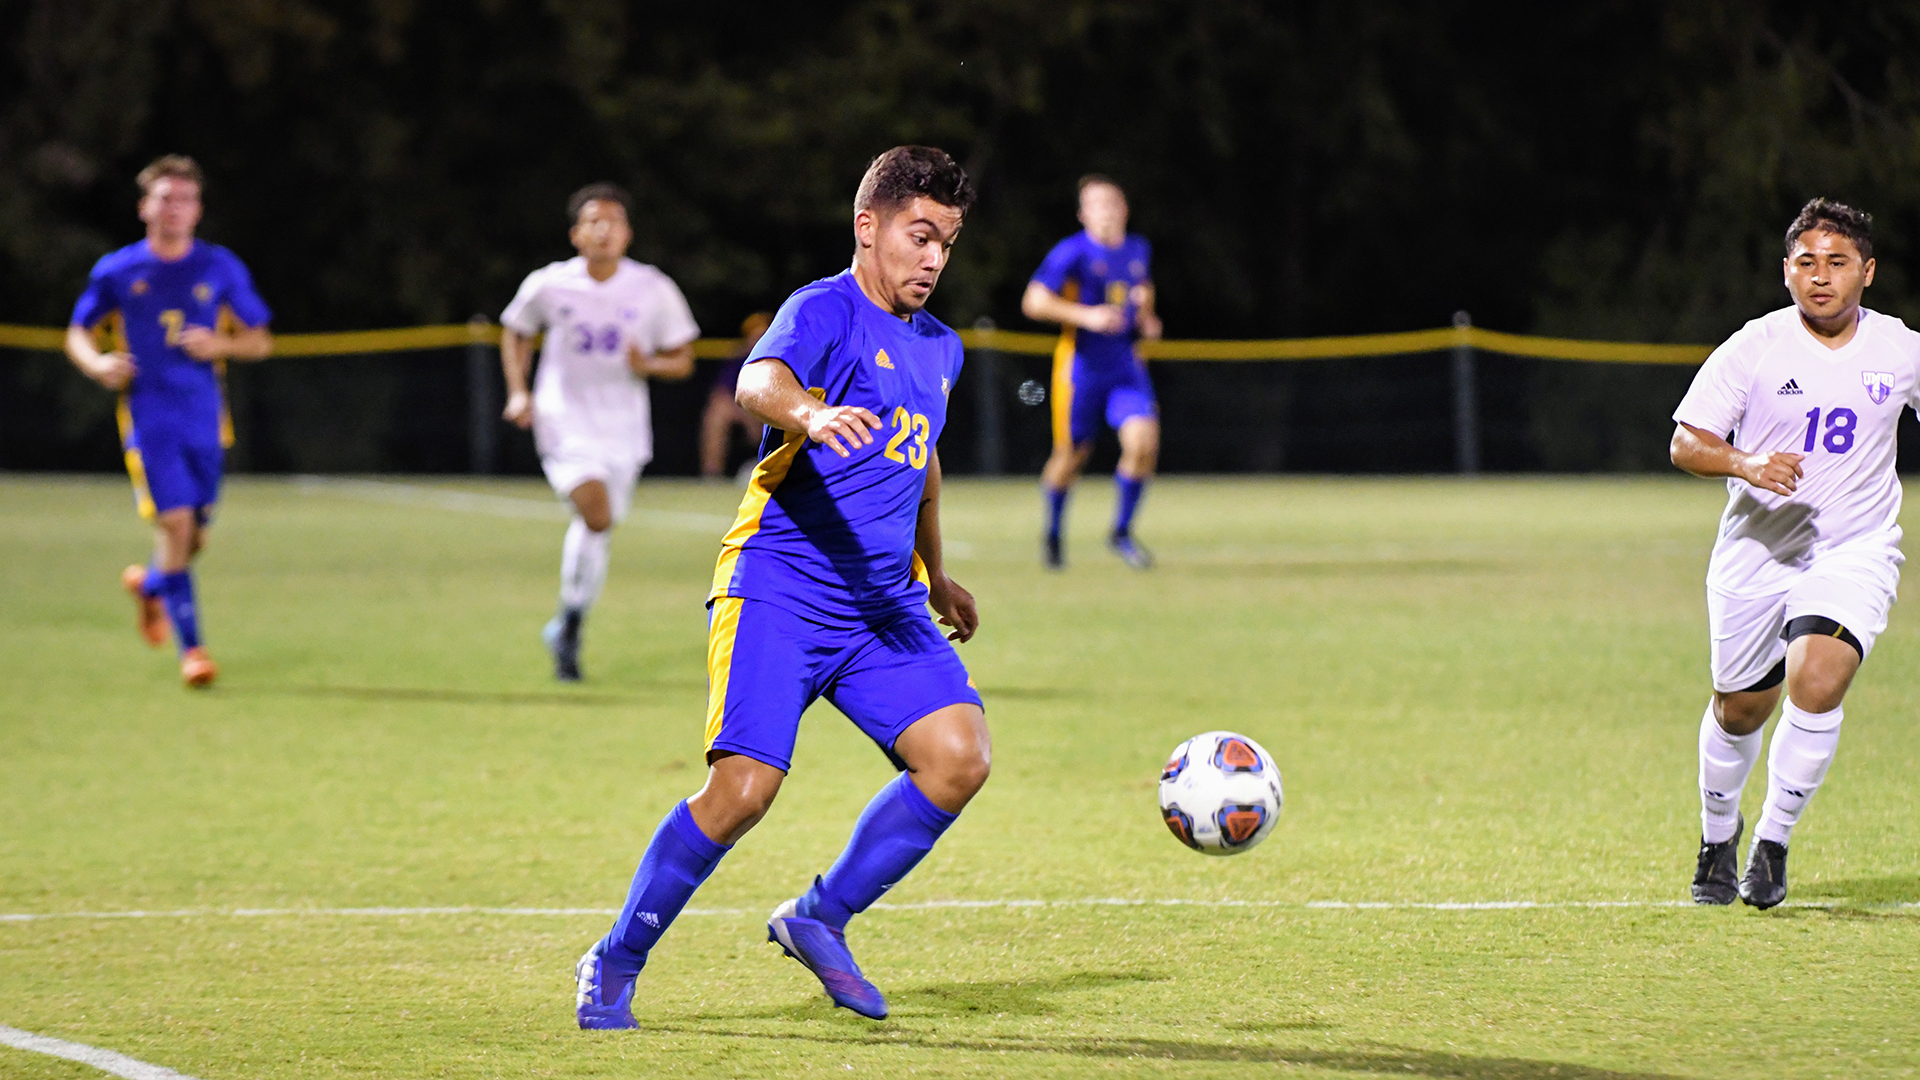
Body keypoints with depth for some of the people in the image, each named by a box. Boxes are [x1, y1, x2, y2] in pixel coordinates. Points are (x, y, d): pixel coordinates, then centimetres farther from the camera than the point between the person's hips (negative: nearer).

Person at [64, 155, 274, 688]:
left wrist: (220, 345, -10)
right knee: (175, 523, -15)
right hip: (148, 416, -3)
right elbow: (78, 333, 12)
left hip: (205, 418, 3)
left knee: (194, 536, 7)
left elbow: (260, 340, 11)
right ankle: (190, 647, -9)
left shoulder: (221, 268, 6)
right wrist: (97, 363, -10)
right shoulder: (116, 272, 3)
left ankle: (149, 584, 42)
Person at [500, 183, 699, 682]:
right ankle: (570, 617, -7)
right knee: (596, 511, -23)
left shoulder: (654, 291, -5)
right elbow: (515, 332, 15)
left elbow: (683, 360, 4)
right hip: (565, 421, -2)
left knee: (597, 528, 8)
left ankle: (568, 632, 28)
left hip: (623, 429, 2)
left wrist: (649, 364, -17)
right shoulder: (548, 286, -5)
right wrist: (518, 392, 2)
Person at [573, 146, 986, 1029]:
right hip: (778, 590, -7)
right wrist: (810, 414, -51)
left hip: (883, 605, 7)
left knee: (959, 757, -13)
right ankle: (616, 965, 2)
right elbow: (759, 384, -29)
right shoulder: (825, 311, -6)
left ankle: (818, 919, 5)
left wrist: (936, 576, 48)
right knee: (744, 788, -17)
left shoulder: (939, 349, 19)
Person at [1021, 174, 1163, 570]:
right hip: (1081, 364, -4)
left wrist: (1146, 318, 8)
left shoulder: (1139, 250, 9)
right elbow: (1034, 301, -14)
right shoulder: (1072, 252, -10)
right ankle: (1054, 533, 30)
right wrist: (1086, 315, -22)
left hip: (1126, 363, 4)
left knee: (1143, 441, -15)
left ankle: (1122, 532, 3)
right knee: (1071, 455, 4)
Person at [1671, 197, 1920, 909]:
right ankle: (1718, 837, 39)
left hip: (1855, 551, 0)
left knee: (1816, 683, -24)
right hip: (1757, 551, 0)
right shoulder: (1752, 350, -7)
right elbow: (1685, 443, -6)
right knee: (1740, 709, 10)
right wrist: (1744, 463, -25)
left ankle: (1773, 843, -7)